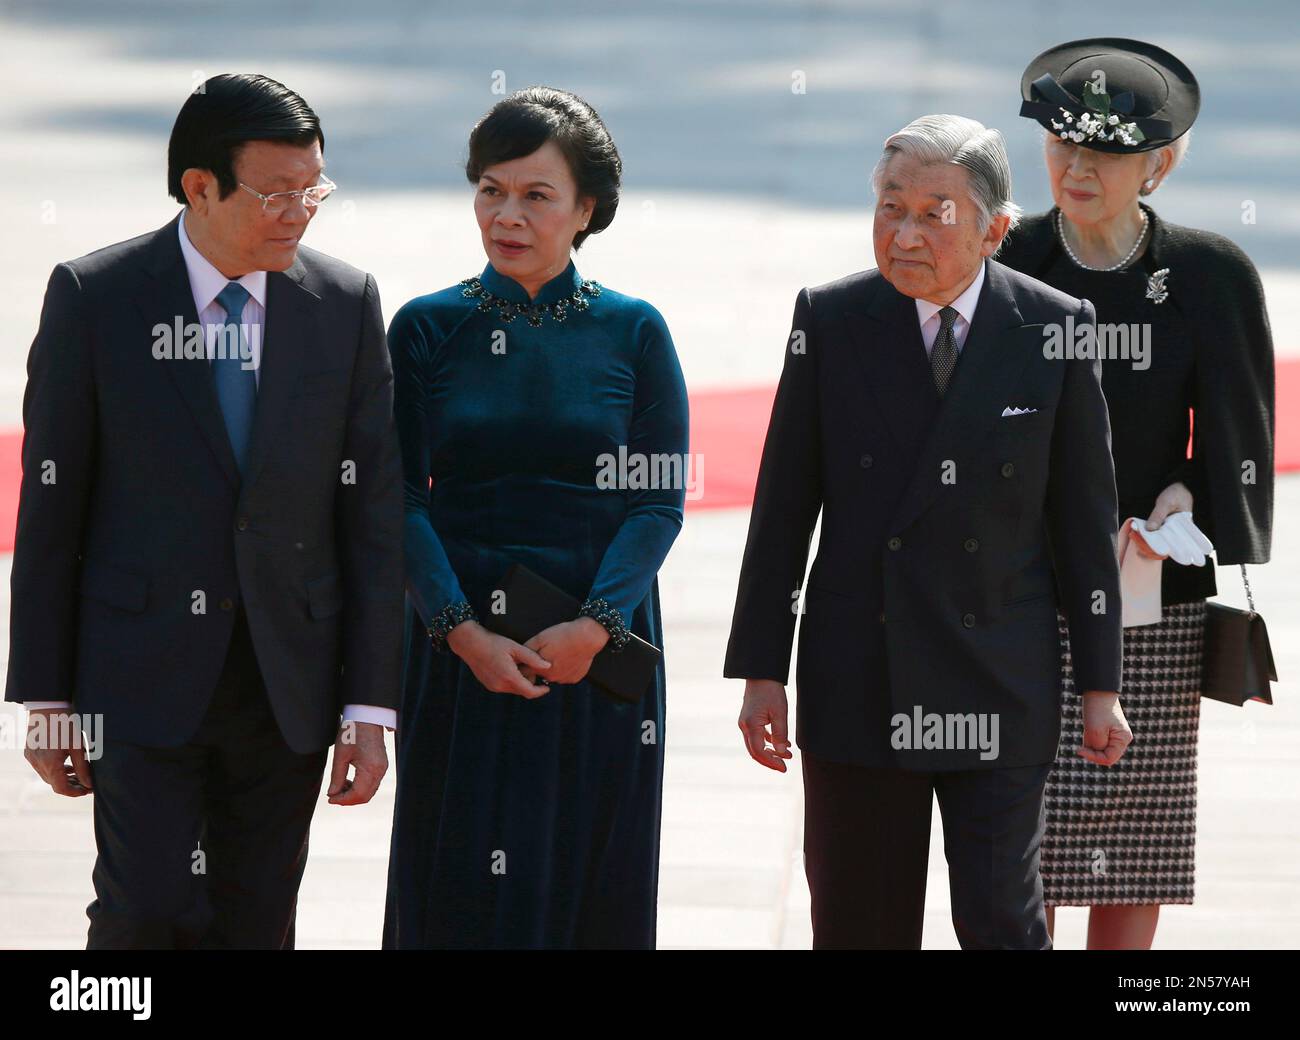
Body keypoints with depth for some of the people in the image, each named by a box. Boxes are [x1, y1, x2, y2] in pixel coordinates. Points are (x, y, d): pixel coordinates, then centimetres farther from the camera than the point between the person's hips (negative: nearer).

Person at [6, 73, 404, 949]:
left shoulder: (346, 303, 1)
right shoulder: (94, 297, -5)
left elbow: (374, 514, 2)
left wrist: (371, 706, -3)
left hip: (288, 680, 3)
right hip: (143, 673, -2)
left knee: (257, 927, 6)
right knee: (152, 916, -13)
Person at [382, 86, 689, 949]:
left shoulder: (634, 332, 3)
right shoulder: (428, 327, 3)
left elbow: (661, 499, -2)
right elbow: (400, 497, -2)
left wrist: (595, 627, -15)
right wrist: (464, 631, -15)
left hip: (600, 648, 0)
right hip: (459, 643, 0)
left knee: (593, 879, 2)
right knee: (461, 885, 0)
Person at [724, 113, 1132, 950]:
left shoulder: (1054, 329, -3)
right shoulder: (831, 320, 0)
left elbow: (1085, 517, 2)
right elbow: (784, 506, 3)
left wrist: (1101, 684, 2)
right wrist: (762, 670, 1)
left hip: (998, 684, -1)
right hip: (856, 682, 1)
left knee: (1003, 921, -5)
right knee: (859, 924, 7)